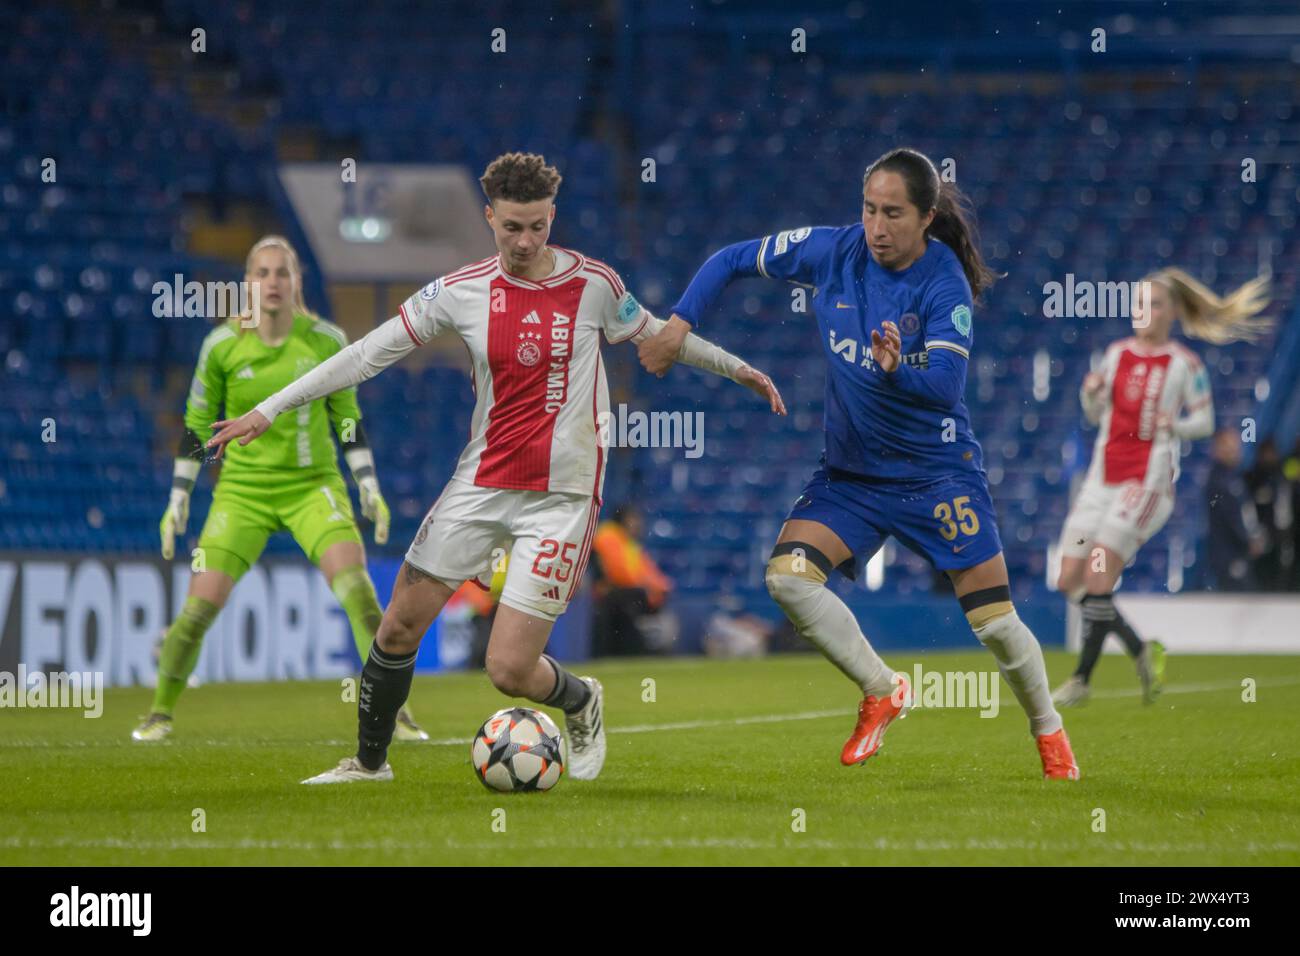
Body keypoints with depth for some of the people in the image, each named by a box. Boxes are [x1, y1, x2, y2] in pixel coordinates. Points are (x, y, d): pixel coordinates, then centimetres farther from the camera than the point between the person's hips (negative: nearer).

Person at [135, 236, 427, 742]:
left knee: (356, 587, -21)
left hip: (313, 485, 0)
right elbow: (197, 425, 4)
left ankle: (395, 713, -13)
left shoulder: (326, 339, -4)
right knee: (200, 606, -9)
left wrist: (369, 488, 2)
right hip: (242, 490, 0)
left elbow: (347, 416, 7)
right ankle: (160, 713, 12)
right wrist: (178, 500, 3)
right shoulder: (222, 345, -6)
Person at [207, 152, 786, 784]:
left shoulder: (593, 283, -6)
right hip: (480, 487, 3)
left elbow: (654, 334, 14)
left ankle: (580, 701, 25)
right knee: (399, 628, 2)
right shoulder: (460, 291, -3)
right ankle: (369, 761, 24)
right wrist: (268, 410, -2)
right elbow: (368, 354, 0)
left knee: (509, 671, -9)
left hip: (561, 497, -3)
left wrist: (737, 369, 25)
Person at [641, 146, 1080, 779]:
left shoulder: (945, 285, -18)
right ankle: (883, 691, 0)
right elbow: (733, 261, 3)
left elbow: (945, 384, -29)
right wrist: (678, 324, -9)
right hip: (850, 472, 4)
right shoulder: (834, 252, -7)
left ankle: (1049, 733, 25)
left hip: (937, 470, -4)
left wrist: (899, 370, -50)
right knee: (787, 575, -20)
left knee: (995, 621, -3)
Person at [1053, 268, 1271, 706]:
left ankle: (1081, 679, -8)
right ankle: (1143, 653, 16)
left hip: (1150, 480, -6)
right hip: (1103, 476, 6)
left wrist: (1176, 425, -18)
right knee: (1070, 580, 0)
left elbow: (1205, 421, 2)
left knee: (1098, 578, -15)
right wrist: (1090, 393, -2)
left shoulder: (1184, 364, -3)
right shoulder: (1117, 353, 12)